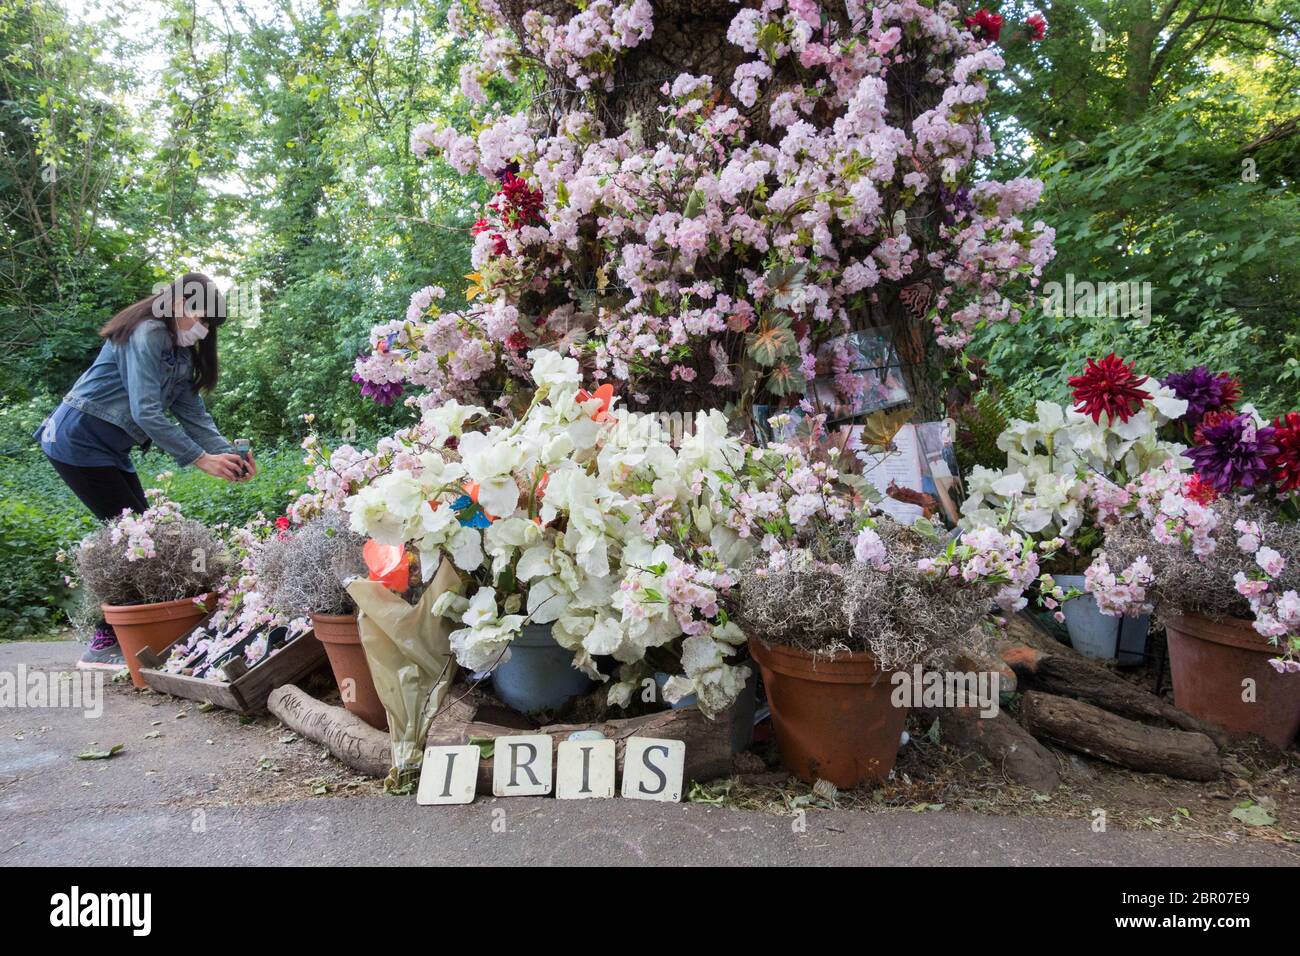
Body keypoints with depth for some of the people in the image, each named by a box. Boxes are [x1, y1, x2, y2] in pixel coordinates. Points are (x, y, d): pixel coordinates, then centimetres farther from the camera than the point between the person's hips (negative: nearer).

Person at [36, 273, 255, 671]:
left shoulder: (181, 352, 11)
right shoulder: (147, 335, -18)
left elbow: (194, 414, 4)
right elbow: (146, 413, -25)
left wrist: (228, 454, -11)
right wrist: (200, 458, -26)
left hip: (110, 448, 9)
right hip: (78, 440, -9)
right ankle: (103, 644, -3)